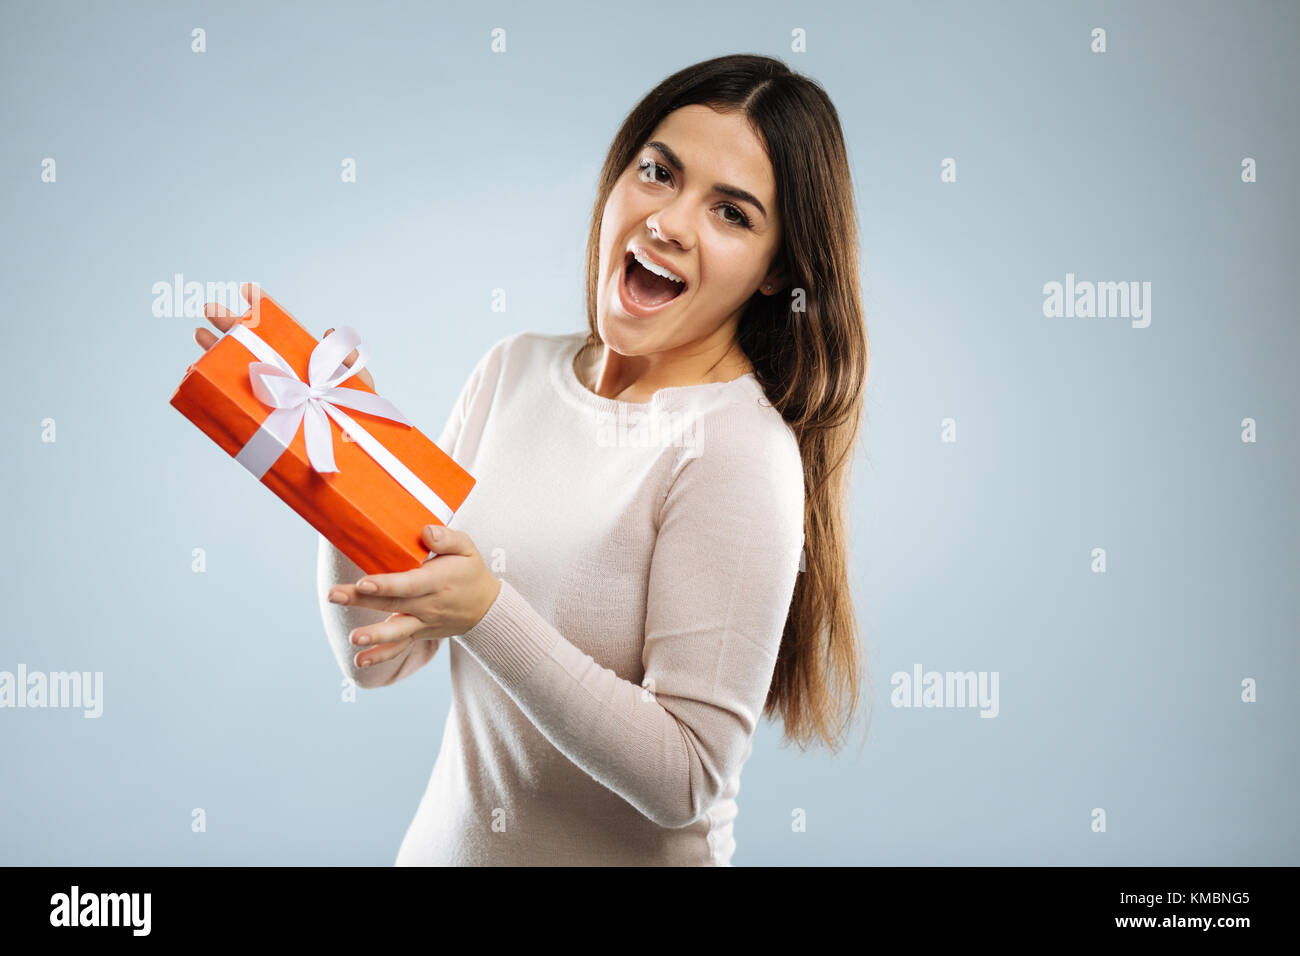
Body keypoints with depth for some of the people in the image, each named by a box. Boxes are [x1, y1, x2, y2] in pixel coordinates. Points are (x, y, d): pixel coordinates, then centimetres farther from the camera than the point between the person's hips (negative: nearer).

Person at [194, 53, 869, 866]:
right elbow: (378, 657, -2)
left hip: (631, 854, -5)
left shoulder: (741, 454, -21)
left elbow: (690, 782, -22)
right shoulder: (516, 370, -3)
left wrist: (487, 613, -30)